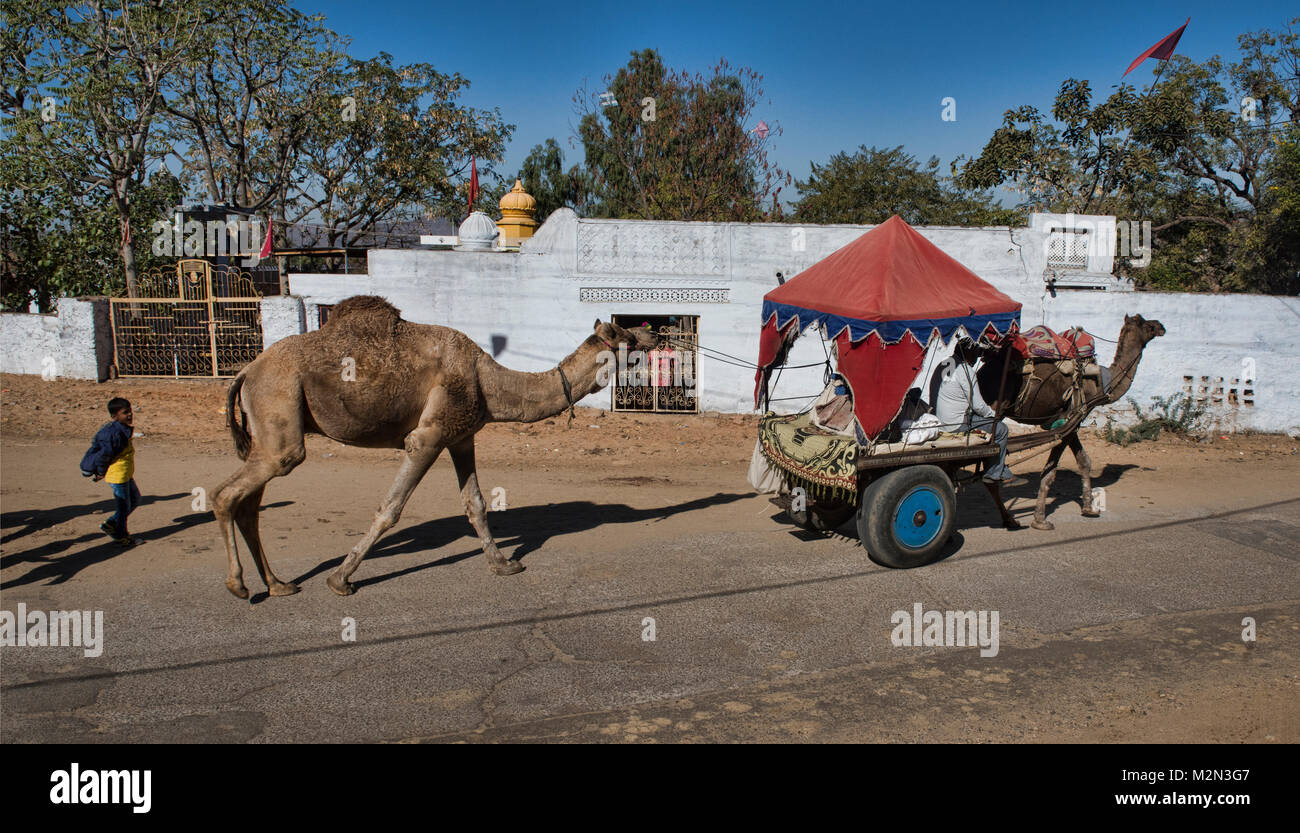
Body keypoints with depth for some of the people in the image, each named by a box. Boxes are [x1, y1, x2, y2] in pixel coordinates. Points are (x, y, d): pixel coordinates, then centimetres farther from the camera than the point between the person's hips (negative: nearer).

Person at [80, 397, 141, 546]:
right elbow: (104, 453, -24)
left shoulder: (125, 429, 6)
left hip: (126, 475, 10)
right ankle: (121, 536, 21)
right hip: (118, 476, -10)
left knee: (135, 500, 20)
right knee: (124, 506, 4)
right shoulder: (114, 433, -25)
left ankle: (110, 525, 29)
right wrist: (101, 472, -12)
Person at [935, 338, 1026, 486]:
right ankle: (994, 474, 12)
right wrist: (993, 415, 4)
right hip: (958, 422, -10)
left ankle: (1004, 474, 23)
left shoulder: (943, 365, 9)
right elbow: (978, 405, -17)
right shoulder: (966, 370, -18)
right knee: (1000, 429, 1)